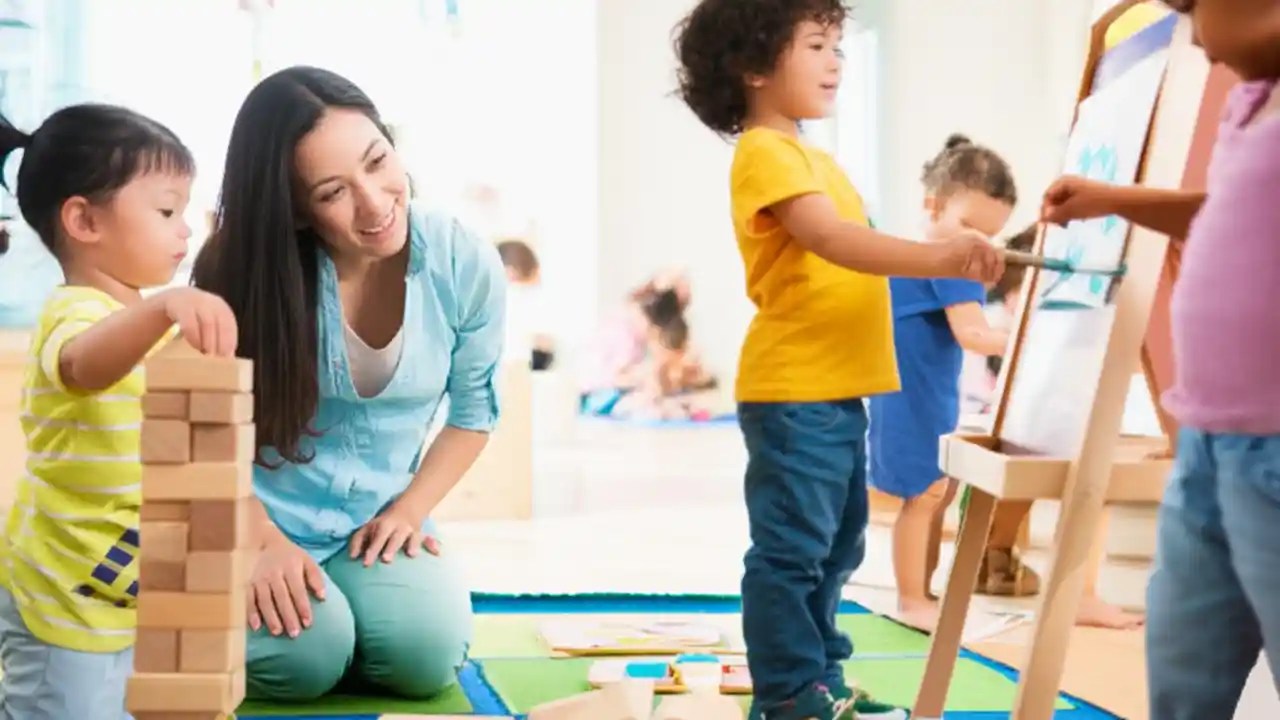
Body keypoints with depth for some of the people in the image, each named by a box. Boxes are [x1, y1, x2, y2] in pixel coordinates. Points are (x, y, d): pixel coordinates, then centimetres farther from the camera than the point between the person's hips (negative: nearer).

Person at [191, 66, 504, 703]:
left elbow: (472, 411, 4)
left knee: (426, 655, -25)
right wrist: (263, 541, -20)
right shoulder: (248, 267, -16)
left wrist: (409, 511, -8)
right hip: (256, 516, -2)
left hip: (377, 524, 2)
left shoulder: (466, 266, -10)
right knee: (307, 657, -27)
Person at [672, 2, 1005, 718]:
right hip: (793, 390, -11)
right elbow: (832, 242, -26)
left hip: (835, 388, 11)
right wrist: (939, 257, -34)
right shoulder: (766, 154, -13)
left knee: (835, 544, 17)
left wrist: (944, 255, 7)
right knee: (792, 547, -6)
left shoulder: (814, 158, 19)